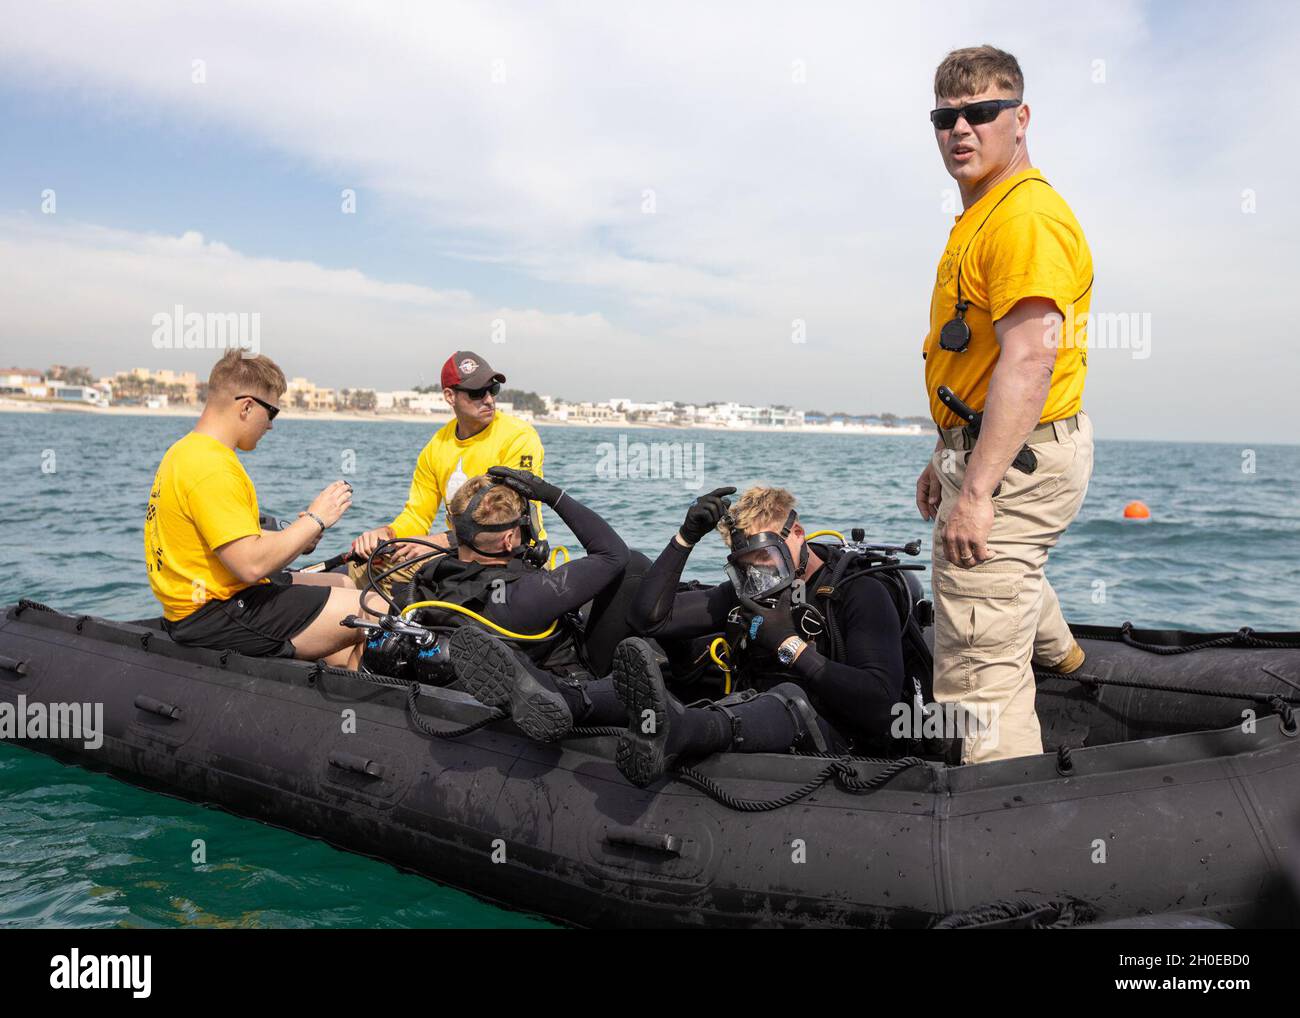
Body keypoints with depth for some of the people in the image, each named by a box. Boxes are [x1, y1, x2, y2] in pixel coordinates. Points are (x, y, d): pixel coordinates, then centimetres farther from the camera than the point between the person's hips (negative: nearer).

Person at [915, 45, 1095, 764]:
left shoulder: (1027, 216, -19)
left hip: (1016, 461, -11)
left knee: (977, 673, -11)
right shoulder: (978, 216, 15)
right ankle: (1055, 650, 69)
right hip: (990, 450, 12)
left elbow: (1029, 361, -29)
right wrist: (945, 458, 23)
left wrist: (975, 490, -32)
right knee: (1011, 564, 40)